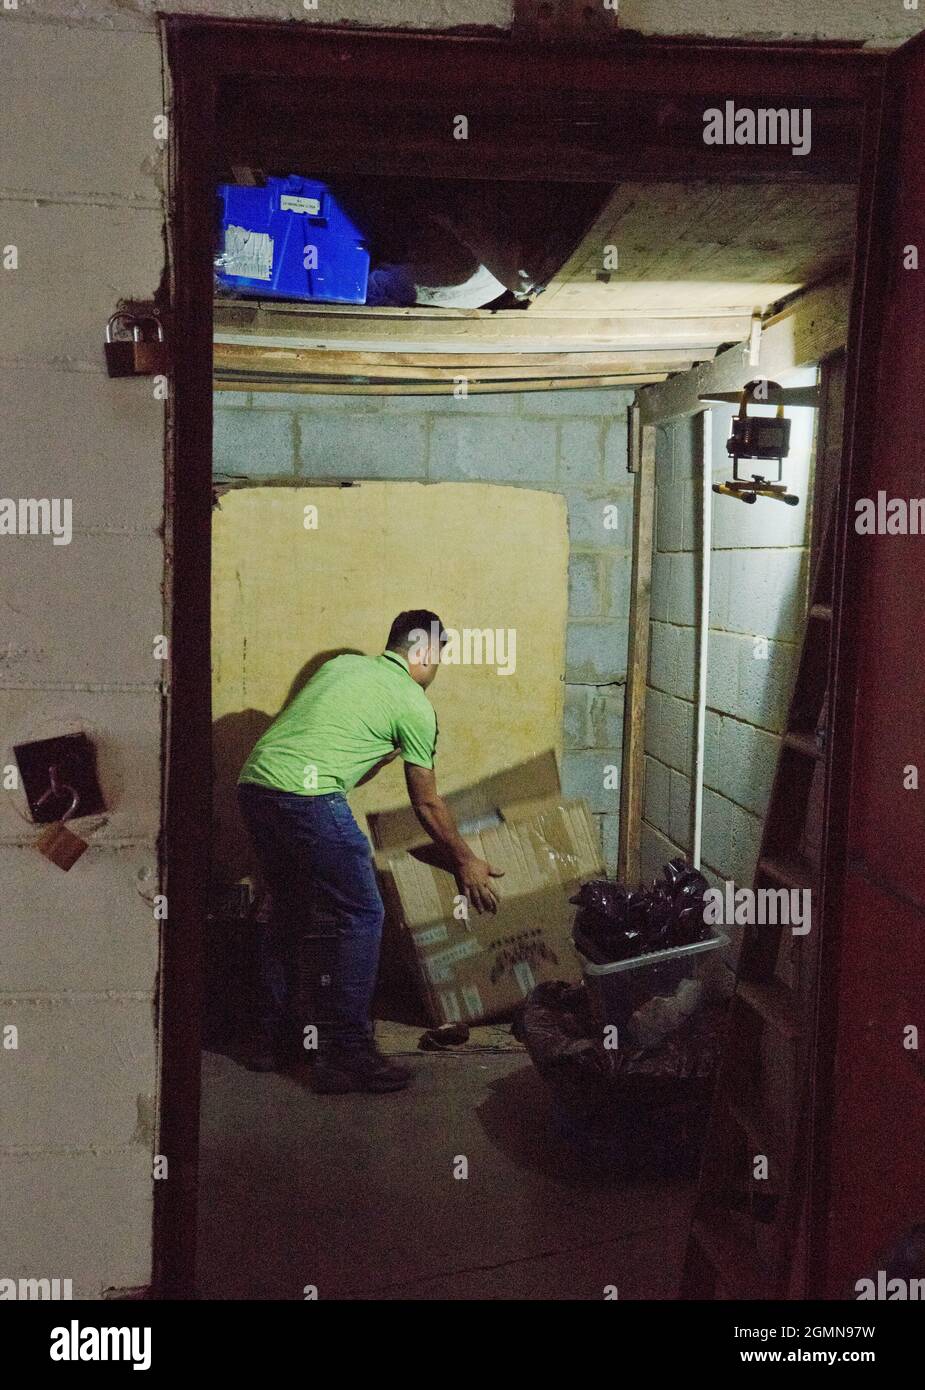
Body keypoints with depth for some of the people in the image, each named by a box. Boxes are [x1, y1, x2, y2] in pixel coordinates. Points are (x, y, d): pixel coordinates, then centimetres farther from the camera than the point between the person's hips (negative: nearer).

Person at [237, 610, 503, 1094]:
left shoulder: (341, 664, 23)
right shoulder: (413, 704, 4)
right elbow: (427, 804, 10)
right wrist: (465, 863, 22)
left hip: (254, 783, 8)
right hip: (308, 798, -8)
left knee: (293, 911, 21)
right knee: (359, 917, 2)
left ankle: (282, 1036, 31)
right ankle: (347, 1057, 4)